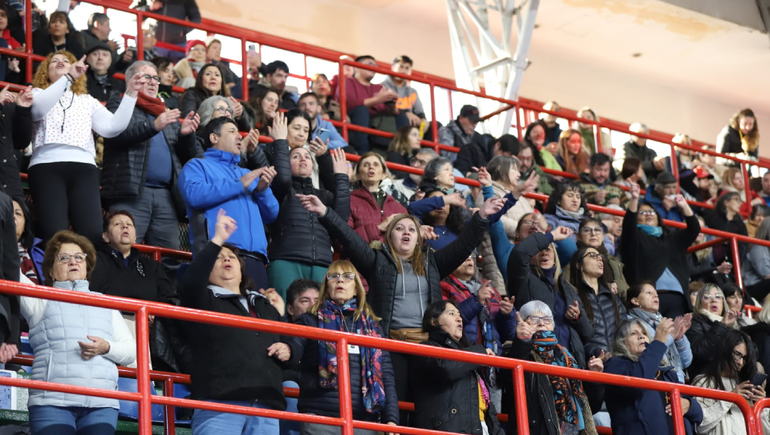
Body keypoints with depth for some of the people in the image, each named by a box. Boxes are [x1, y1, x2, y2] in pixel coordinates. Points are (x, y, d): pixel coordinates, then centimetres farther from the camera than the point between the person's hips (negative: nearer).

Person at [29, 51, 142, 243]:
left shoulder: (87, 100, 27)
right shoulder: (37, 94, 20)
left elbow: (111, 128, 10)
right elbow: (36, 110, -6)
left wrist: (130, 94, 1)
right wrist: (67, 78, -12)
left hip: (83, 167, 2)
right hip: (47, 166, -2)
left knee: (92, 233, -17)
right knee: (54, 234, -20)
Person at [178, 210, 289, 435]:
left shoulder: (266, 306, 29)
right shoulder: (204, 300, 12)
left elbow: (285, 339, 38)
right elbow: (189, 283, -11)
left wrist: (287, 350, 13)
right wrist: (217, 241, -9)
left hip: (266, 407, 5)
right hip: (219, 403, -5)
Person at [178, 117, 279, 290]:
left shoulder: (247, 174, 31)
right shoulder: (198, 166, 14)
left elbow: (271, 216, 22)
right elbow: (194, 195, -9)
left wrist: (262, 190, 2)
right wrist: (239, 185, -6)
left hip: (254, 260, 5)